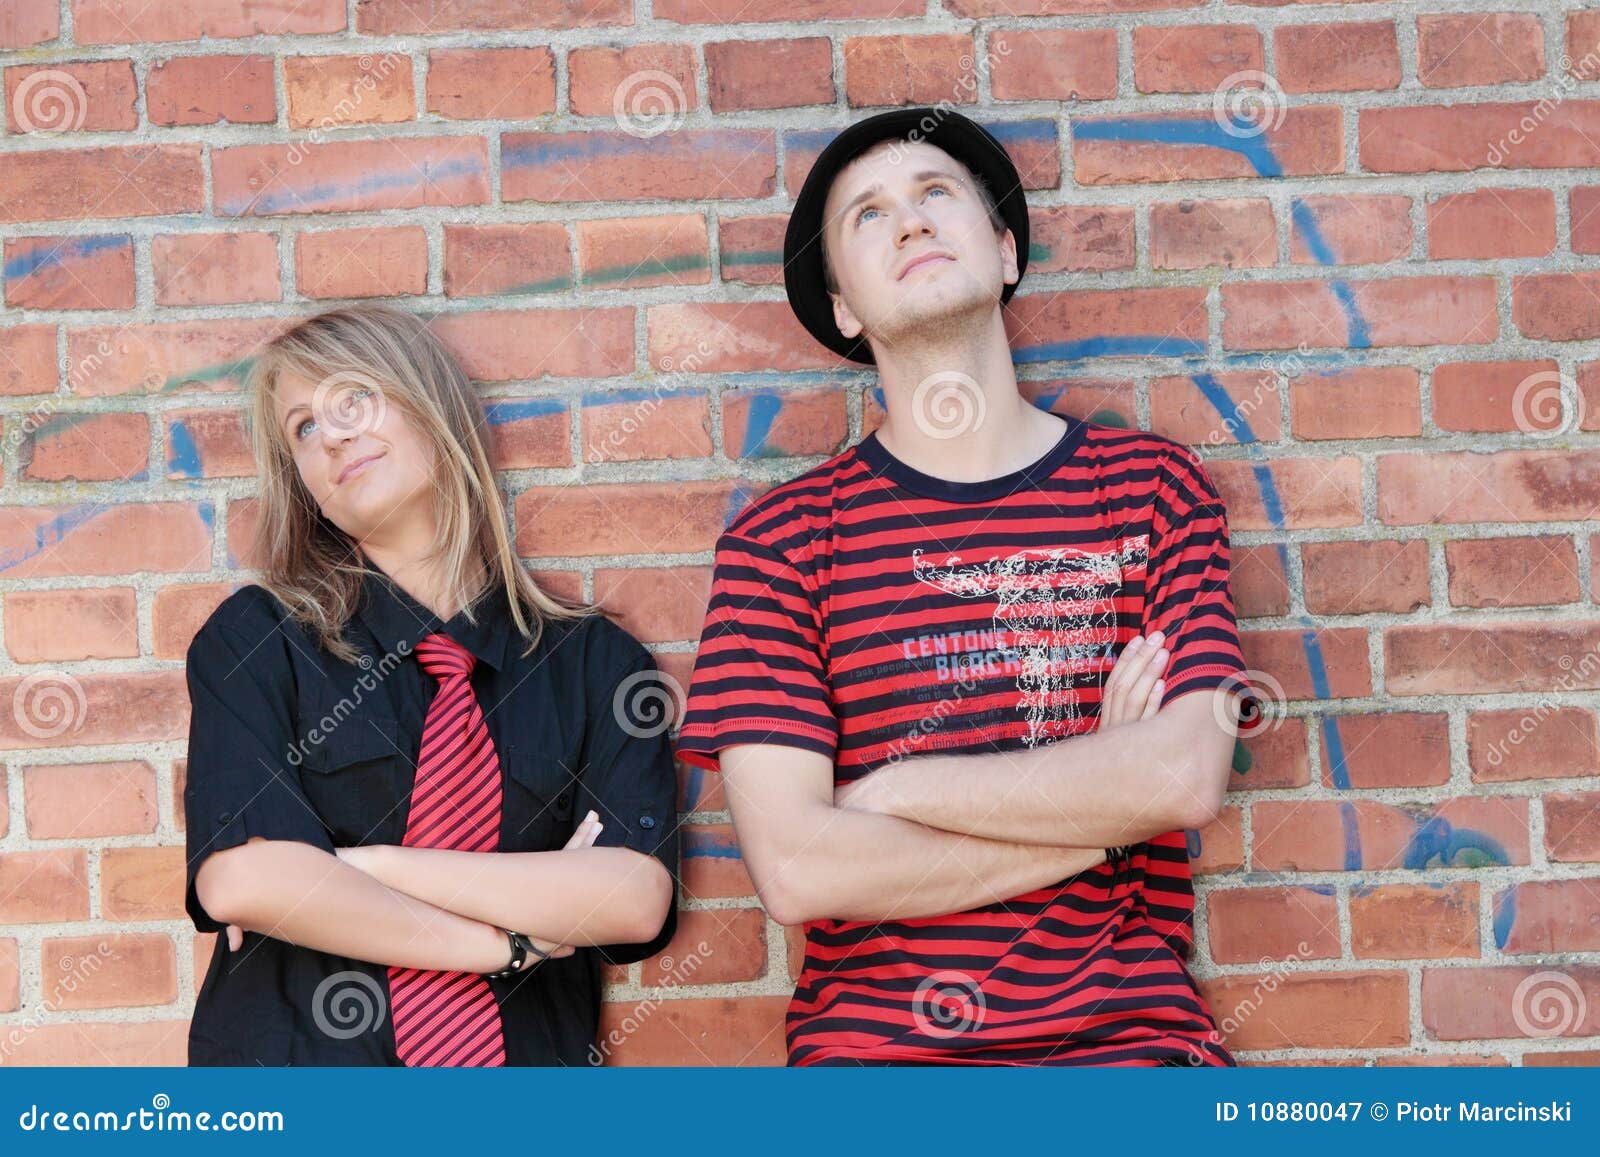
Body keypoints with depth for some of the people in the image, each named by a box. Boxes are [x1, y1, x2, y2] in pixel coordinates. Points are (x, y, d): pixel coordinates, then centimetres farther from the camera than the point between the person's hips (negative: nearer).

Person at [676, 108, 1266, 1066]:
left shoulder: (1152, 485, 9)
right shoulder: (781, 538, 3)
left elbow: (1186, 777, -6)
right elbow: (794, 869, -8)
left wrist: (885, 791, -4)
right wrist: (1098, 807, -3)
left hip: (1125, 1033, 1)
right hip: (871, 1039, 0)